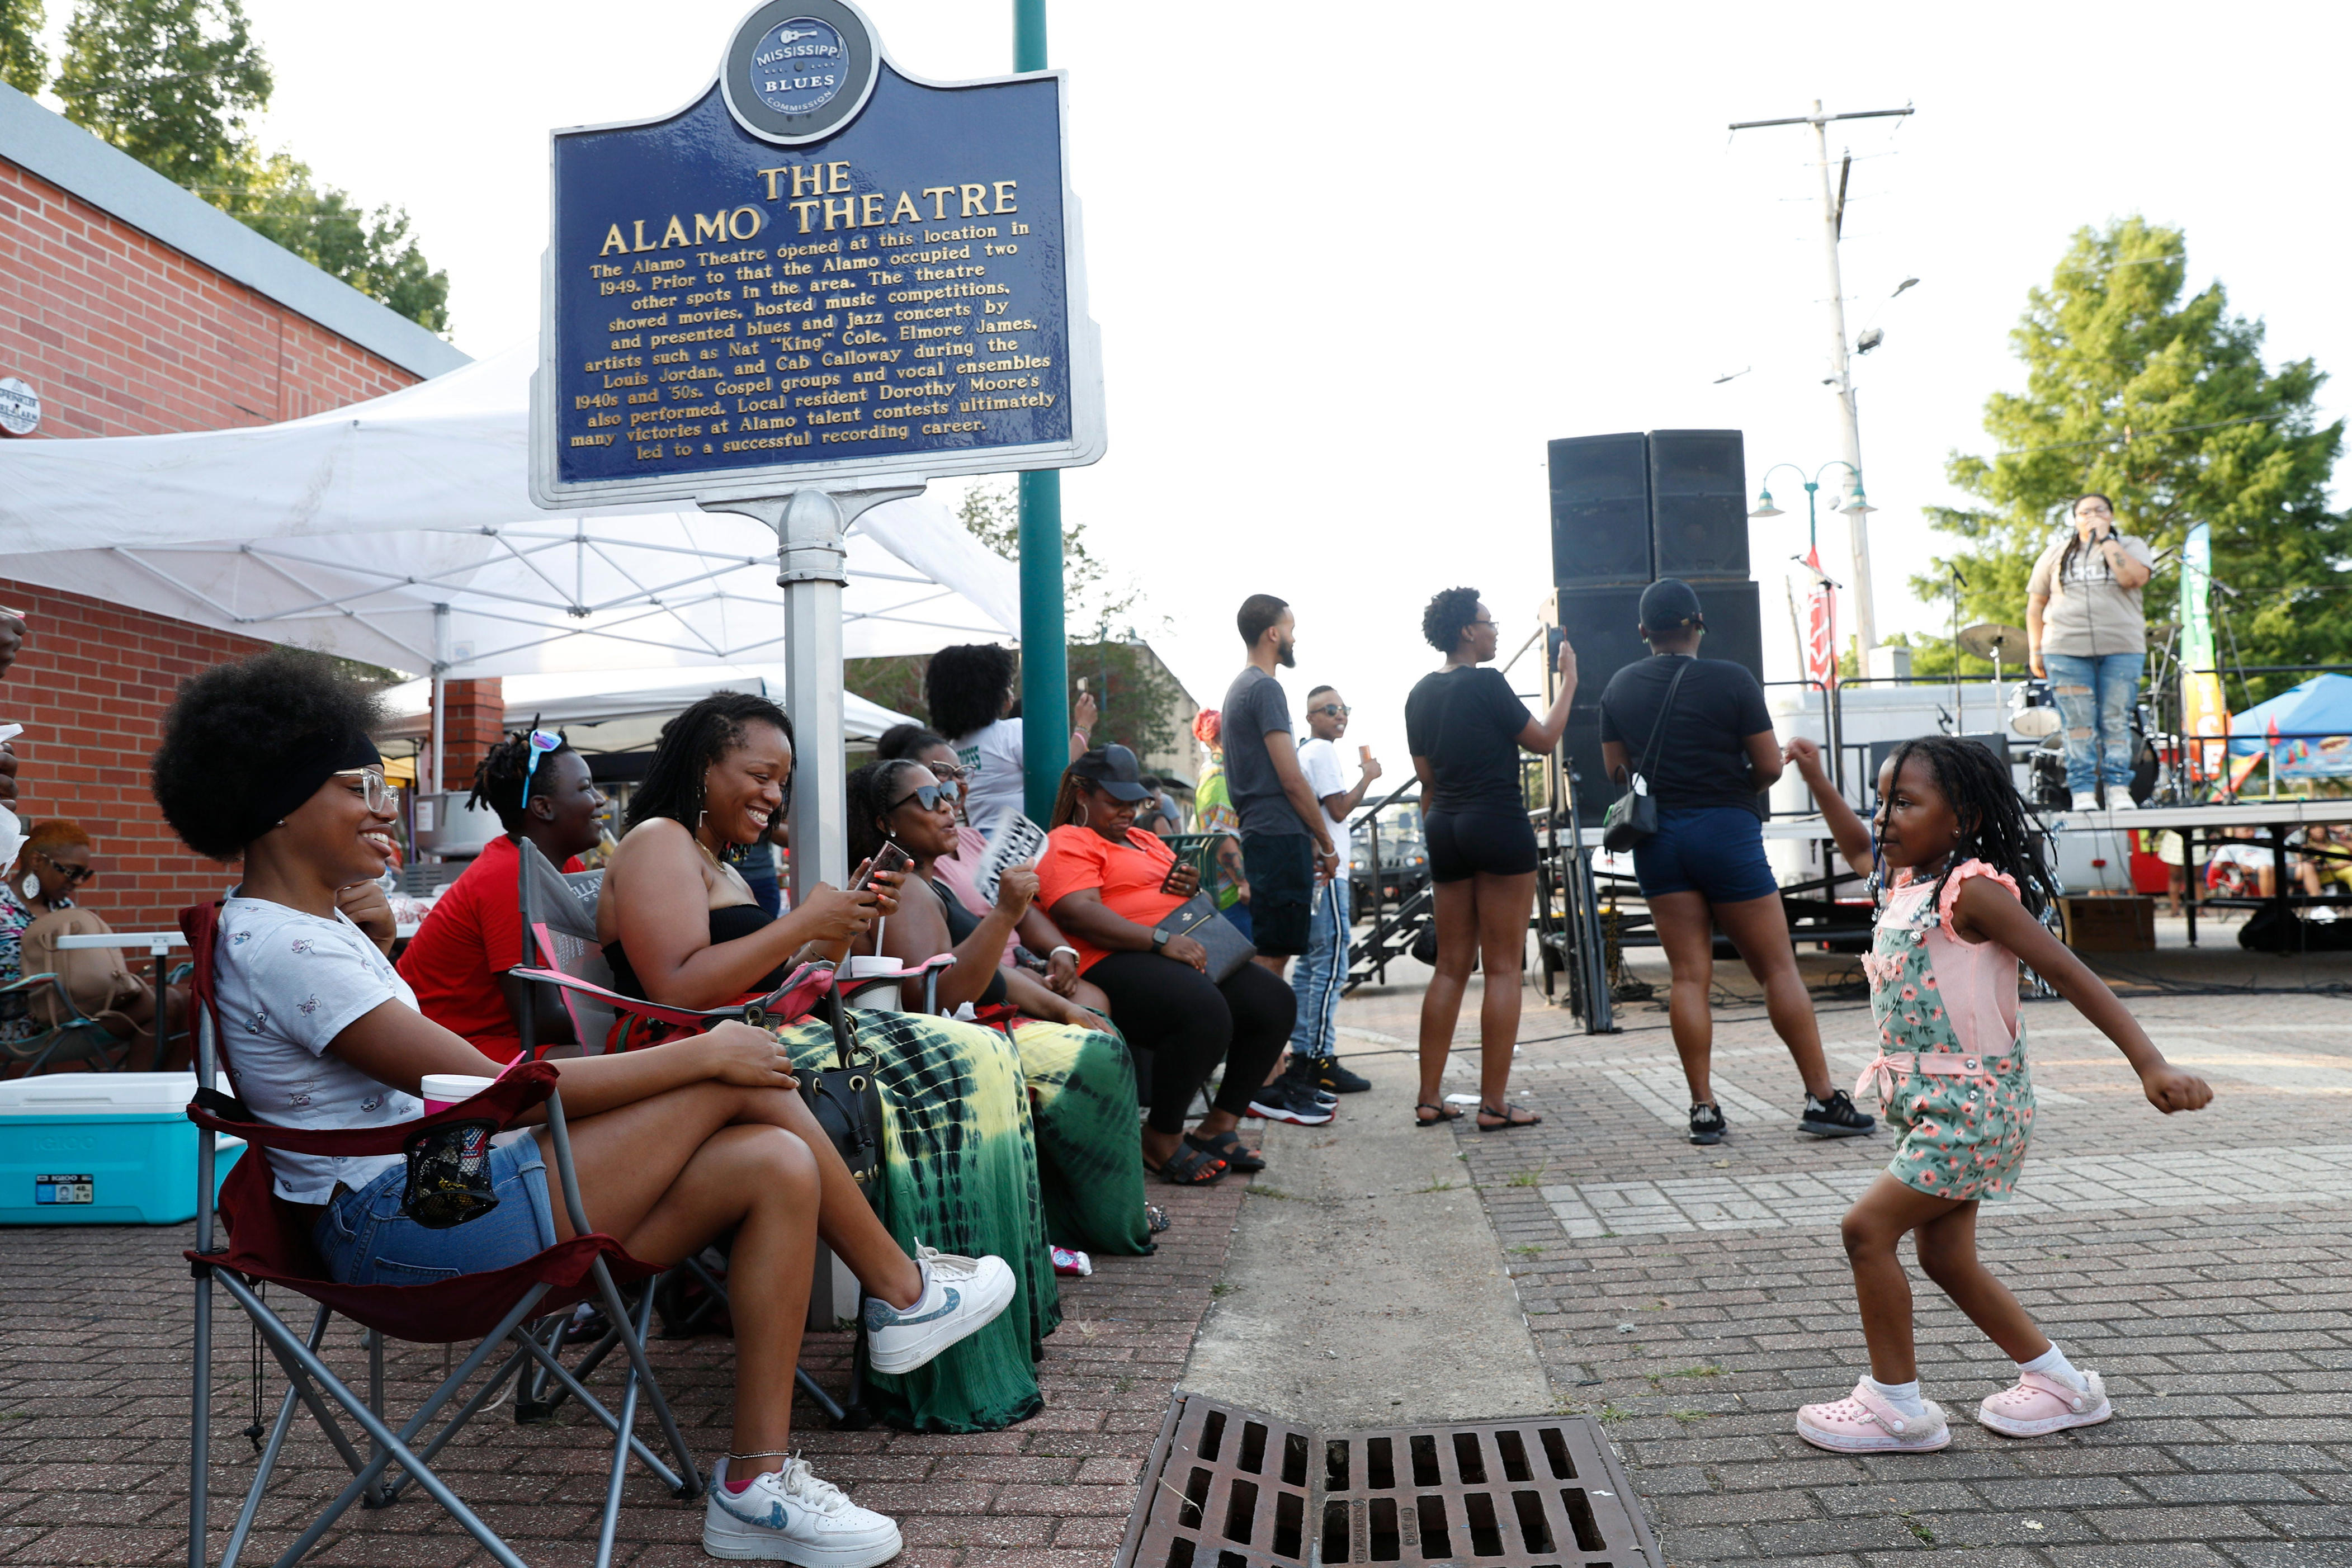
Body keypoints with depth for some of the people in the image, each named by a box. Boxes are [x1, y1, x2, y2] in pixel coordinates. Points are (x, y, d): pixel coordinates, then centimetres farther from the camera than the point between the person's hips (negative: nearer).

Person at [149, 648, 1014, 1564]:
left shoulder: (302, 927, 15)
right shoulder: (278, 947, -17)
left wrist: (370, 937, 13)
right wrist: (700, 1055, -17)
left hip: (440, 1187, 10)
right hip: (405, 1225, -10)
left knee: (775, 1165, -8)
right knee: (735, 1083, -17)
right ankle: (901, 1289, 1)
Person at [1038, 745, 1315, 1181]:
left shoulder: (1144, 841, 29)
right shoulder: (1067, 844, 0)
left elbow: (1171, 894, 36)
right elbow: (1079, 913, -17)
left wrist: (1192, 886, 9)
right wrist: (1162, 941, -24)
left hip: (1187, 951, 9)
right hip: (1116, 963, -9)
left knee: (1276, 1002, -7)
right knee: (1206, 1013, -34)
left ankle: (1219, 1126, 3)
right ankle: (1162, 1140, -13)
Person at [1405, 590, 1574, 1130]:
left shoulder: (1420, 694, 11)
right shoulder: (1486, 684, -10)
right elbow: (1543, 740, -2)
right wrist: (1568, 681, 9)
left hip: (1444, 827, 7)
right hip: (1498, 823, -7)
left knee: (1451, 967, 11)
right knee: (1503, 969, -2)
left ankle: (1430, 1099, 11)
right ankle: (1494, 1103, 0)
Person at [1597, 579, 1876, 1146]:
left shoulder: (1619, 687, 5)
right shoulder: (1731, 680, -6)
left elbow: (1616, 770, 11)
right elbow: (1770, 767, -6)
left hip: (1656, 837, 4)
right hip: (1726, 829, -3)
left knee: (1688, 975, 3)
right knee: (1778, 968, 3)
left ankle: (1703, 1108, 2)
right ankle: (1822, 1099, 6)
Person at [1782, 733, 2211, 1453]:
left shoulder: (1972, 890, -16)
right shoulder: (1903, 883, 9)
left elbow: (2068, 973, -19)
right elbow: (1857, 846, 32)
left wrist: (2151, 1064, -23)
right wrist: (1815, 778, 30)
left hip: (1974, 1104, -9)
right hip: (1934, 1106, 9)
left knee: (1867, 1227, -10)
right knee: (1946, 1256, 14)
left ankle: (1897, 1405, 2)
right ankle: (2061, 1384, 30)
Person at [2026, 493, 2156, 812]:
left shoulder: (2131, 547, 12)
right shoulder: (2057, 553, 16)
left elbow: (2136, 577, -11)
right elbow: (2036, 603, 15)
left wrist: (2105, 541, -5)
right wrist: (2035, 650, 7)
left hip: (2122, 649, -1)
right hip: (2066, 650, 1)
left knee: (2116, 722, -3)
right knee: (2079, 724, -4)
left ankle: (2119, 791, 2)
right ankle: (2083, 793, -2)